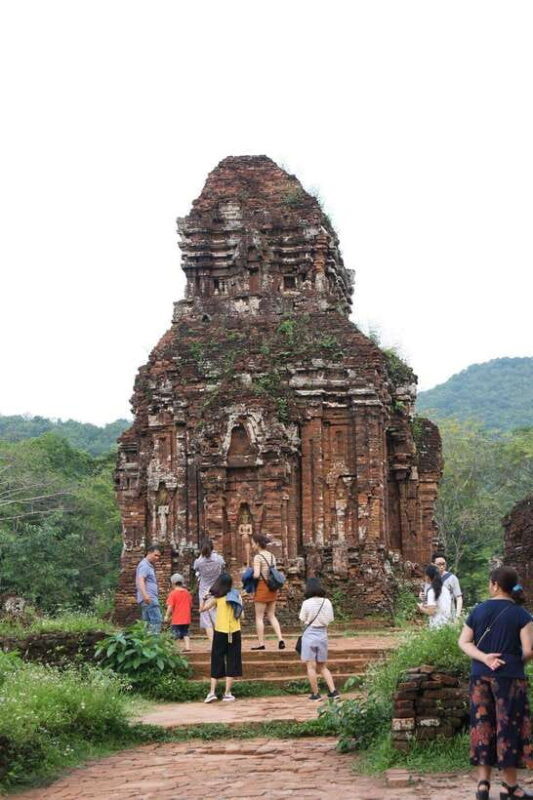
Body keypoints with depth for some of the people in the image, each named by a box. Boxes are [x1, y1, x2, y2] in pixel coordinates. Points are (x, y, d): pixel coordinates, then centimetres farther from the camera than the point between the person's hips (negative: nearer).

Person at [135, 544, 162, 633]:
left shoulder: (150, 566, 23)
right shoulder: (144, 565, -9)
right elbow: (140, 580, -24)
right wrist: (145, 595, -37)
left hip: (151, 599, 10)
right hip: (149, 599, -10)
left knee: (147, 622, 8)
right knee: (157, 620, -17)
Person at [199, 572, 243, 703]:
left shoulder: (217, 598, -4)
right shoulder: (236, 596, 2)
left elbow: (202, 609, -3)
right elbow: (241, 616, 3)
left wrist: (206, 597, 7)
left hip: (220, 632, -1)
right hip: (234, 633, 1)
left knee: (217, 662, 6)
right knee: (232, 662, 7)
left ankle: (212, 692, -1)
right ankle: (227, 693, 6)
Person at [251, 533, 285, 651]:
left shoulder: (258, 557, -13)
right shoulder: (272, 556, 9)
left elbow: (256, 575, -20)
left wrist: (251, 575, -1)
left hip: (262, 587, -7)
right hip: (273, 588, 7)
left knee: (259, 617, 3)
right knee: (271, 615, 14)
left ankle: (261, 643, 2)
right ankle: (280, 639, 1)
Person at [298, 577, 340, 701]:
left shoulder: (306, 603, -14)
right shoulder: (327, 602, -3)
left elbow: (303, 620, -6)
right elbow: (329, 620, 2)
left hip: (310, 635, -4)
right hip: (322, 635, 4)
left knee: (311, 667, 4)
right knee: (323, 667, 16)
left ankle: (315, 694, 6)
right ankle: (333, 691, 8)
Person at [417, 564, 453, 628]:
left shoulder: (431, 591, -11)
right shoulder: (445, 590, 10)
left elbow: (431, 611, -15)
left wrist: (422, 609, 3)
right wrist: (427, 605, 21)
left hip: (437, 625, -7)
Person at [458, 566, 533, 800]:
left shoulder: (478, 610, 5)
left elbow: (463, 642, 4)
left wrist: (485, 658, -6)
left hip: (480, 676, 3)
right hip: (509, 677, -3)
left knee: (482, 725, 9)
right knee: (508, 727, 5)